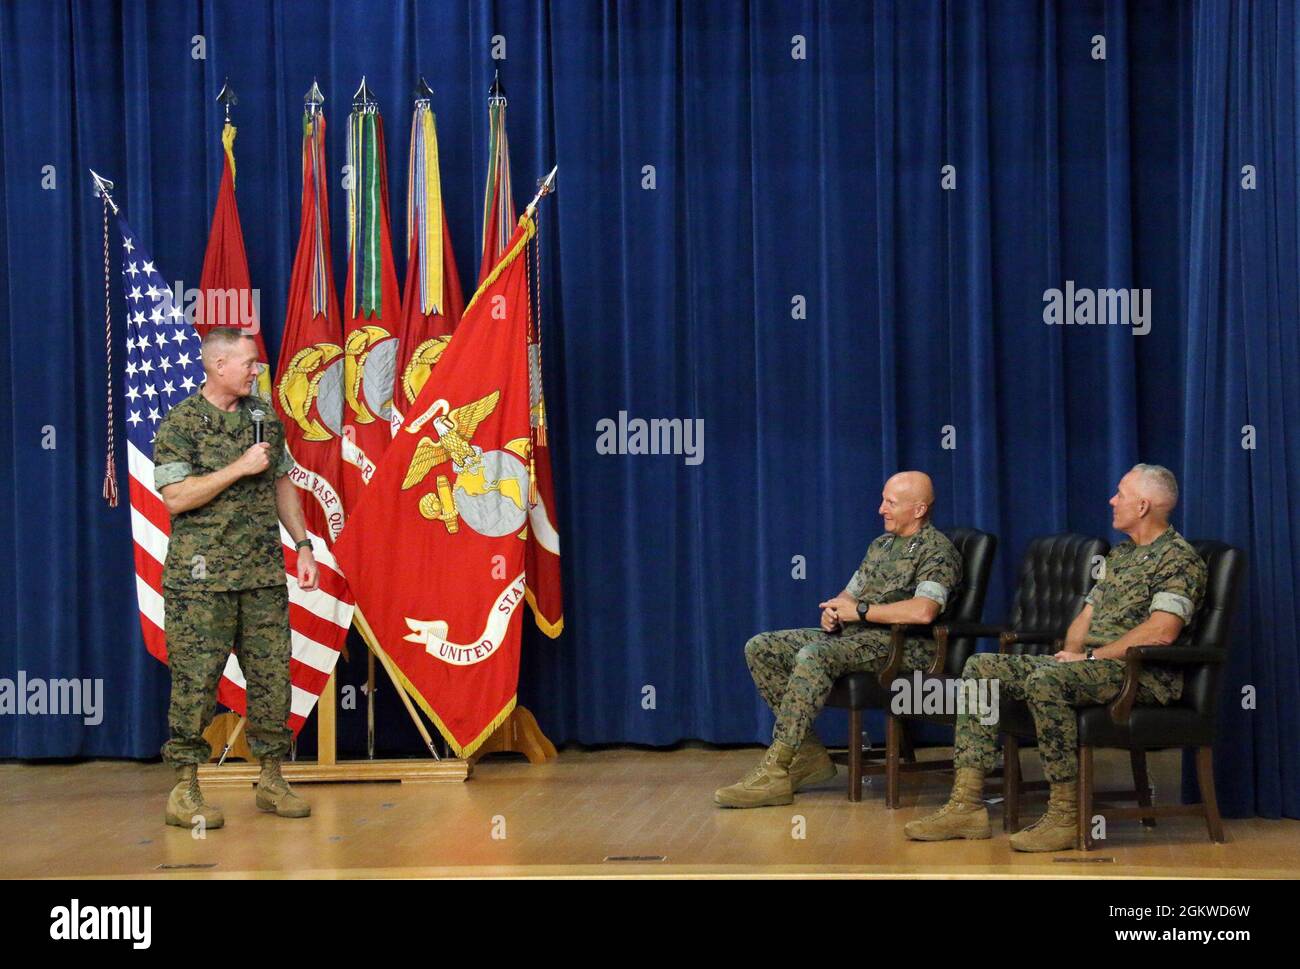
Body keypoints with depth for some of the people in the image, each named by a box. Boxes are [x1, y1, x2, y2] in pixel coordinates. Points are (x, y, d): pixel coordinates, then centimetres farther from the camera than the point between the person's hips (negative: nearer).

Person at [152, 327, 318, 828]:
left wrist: (303, 545, 13)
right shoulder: (180, 424, -6)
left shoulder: (265, 415, 13)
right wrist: (240, 468, -16)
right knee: (196, 677, -5)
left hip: (264, 571, 6)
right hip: (202, 575, -5)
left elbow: (282, 484, 19)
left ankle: (271, 779, 14)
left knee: (272, 672, 5)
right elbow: (175, 497, -14)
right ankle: (185, 789, 1)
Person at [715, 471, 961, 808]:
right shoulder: (880, 545, 22)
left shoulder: (935, 549, -7)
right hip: (852, 635, 10)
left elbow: (922, 611, -25)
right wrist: (834, 612, 1)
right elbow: (850, 594, 27)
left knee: (813, 656, -35)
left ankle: (775, 771, -36)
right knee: (760, 648, -4)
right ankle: (808, 752, -9)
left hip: (899, 645, -10)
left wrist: (860, 610, -16)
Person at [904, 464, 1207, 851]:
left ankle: (1066, 816, -31)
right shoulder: (1119, 555, 23)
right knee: (981, 668, -2)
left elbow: (1161, 632, -19)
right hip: (1090, 664, 10)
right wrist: (1072, 651, 2)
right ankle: (967, 805, -12)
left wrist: (1090, 657, -16)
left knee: (1046, 682, -37)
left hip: (1142, 673, -10)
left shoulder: (1179, 558, -7)